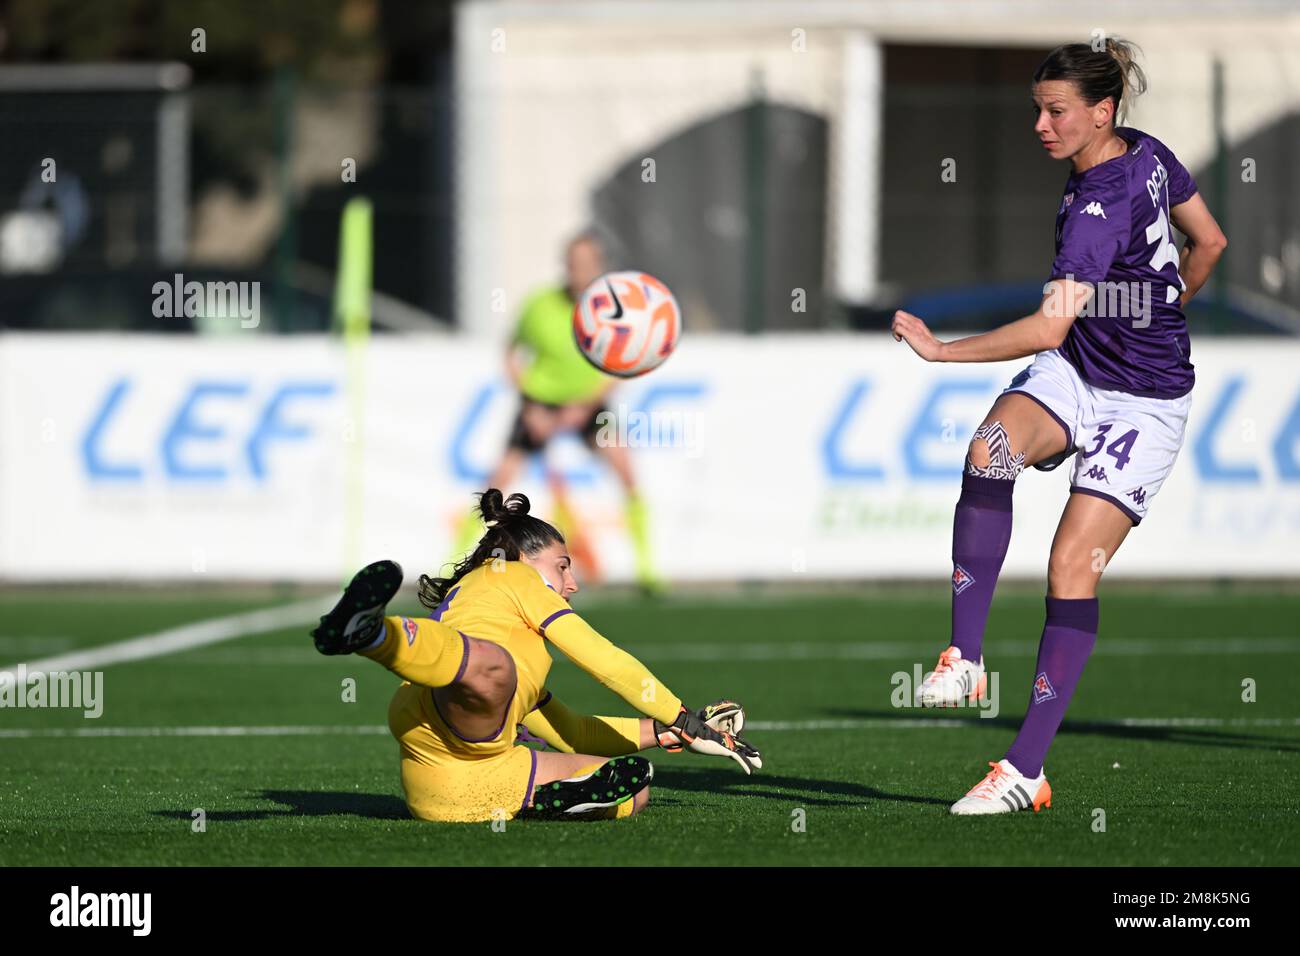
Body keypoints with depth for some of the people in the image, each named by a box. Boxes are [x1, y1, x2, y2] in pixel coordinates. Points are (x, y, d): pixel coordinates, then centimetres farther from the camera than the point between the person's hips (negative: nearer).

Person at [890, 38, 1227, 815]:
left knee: (1074, 567, -12)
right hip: (1075, 372, 8)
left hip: (1143, 401, -8)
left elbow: (1049, 326, -33)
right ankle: (966, 658, -25)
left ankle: (1026, 770, -8)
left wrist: (941, 350, -27)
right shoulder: (1147, 154, -1)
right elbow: (1210, 242, 14)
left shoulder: (1099, 205, -26)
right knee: (992, 449, -23)